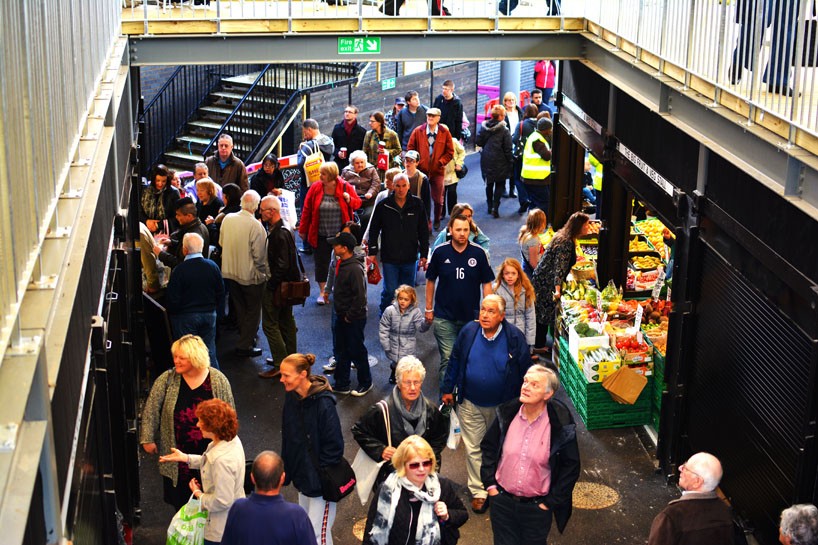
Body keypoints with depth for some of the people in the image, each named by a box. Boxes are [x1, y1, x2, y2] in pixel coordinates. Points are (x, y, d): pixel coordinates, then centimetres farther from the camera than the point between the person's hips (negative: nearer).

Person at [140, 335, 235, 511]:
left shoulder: (218, 380, -9)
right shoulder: (166, 380, -8)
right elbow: (150, 410, -4)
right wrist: (147, 439, -7)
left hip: (209, 455, -1)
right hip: (177, 455, 1)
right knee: (180, 501, 12)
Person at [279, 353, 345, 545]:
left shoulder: (323, 403, -24)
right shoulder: (291, 396, -1)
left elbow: (334, 445, -19)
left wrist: (319, 474, -14)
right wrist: (288, 469, 9)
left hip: (321, 479, -8)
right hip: (302, 475, 8)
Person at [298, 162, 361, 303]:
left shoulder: (345, 187, -6)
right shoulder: (315, 188, -5)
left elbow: (358, 203, 5)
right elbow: (307, 210, 0)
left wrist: (350, 200, -18)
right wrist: (302, 230, 2)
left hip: (341, 234, 0)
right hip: (321, 235, 0)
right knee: (321, 263, 6)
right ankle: (322, 292, 19)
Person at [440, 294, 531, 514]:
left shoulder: (515, 337, -14)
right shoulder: (468, 331, -9)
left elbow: (525, 371, -5)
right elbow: (455, 361, 4)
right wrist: (447, 389, 7)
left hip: (502, 405, -1)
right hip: (470, 404, 1)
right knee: (473, 449, 6)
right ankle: (478, 491, 19)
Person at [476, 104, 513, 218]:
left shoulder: (484, 127, -2)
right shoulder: (504, 130, -14)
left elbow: (478, 141, 0)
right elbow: (508, 148, -14)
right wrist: (510, 161, -4)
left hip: (486, 161, 4)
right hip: (499, 161, -4)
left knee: (489, 184, 19)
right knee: (499, 184, 6)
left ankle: (490, 206, 26)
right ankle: (495, 208, -5)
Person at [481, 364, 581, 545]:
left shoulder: (561, 426, -17)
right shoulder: (506, 414, -8)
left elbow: (571, 467, -7)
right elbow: (488, 447, 8)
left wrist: (551, 502, -6)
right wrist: (489, 483, 2)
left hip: (537, 507, -2)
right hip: (502, 500, 2)